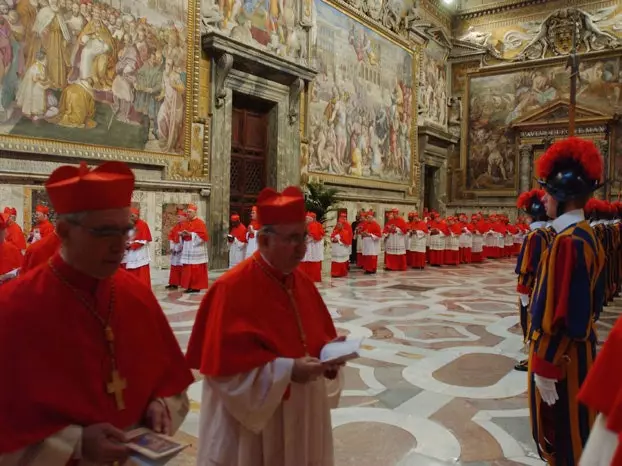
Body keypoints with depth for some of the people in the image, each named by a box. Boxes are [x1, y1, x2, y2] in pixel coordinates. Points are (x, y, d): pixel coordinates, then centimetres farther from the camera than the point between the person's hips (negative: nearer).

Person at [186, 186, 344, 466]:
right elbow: (224, 362, -21)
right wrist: (286, 370, -25)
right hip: (252, 421, -6)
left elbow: (320, 336, 12)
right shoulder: (232, 288, -19)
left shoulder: (302, 282, 3)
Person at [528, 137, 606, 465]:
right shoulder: (583, 234, 6)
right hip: (576, 348, 9)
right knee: (572, 431, 23)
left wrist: (545, 367, -19)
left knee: (562, 433, 7)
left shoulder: (566, 241, -25)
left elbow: (557, 312, -25)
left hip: (562, 354, -9)